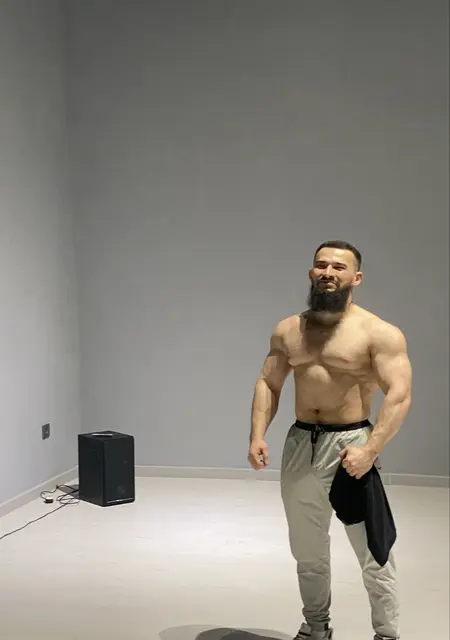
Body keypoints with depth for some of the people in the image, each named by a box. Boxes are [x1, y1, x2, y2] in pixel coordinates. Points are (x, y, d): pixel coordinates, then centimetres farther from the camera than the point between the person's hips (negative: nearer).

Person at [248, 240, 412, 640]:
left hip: (351, 442, -5)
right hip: (300, 445, 5)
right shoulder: (288, 331, 7)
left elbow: (399, 396, -17)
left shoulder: (379, 333, -10)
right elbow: (268, 384, 10)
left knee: (373, 553, 0)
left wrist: (370, 450, -26)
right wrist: (258, 435, -3)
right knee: (307, 550, 18)